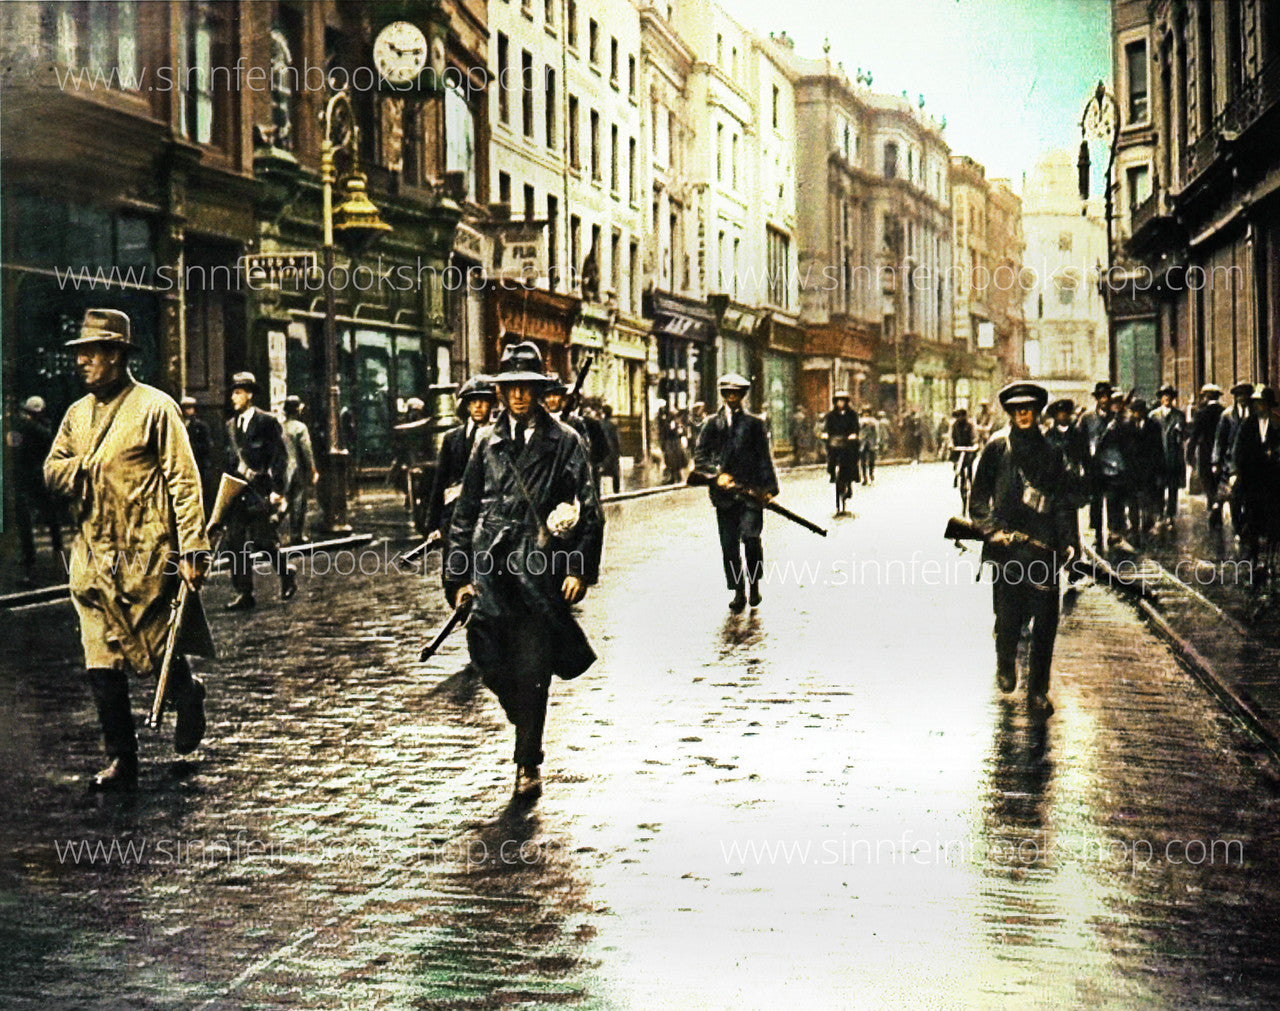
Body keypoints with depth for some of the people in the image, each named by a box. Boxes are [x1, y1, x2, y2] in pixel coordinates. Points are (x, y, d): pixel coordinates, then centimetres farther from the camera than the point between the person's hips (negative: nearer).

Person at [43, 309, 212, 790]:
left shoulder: (155, 408, -5)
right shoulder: (78, 413, 13)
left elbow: (183, 480, -9)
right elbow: (53, 471, 14)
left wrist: (193, 549, -15)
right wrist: (83, 470, -9)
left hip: (148, 556, -5)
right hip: (94, 557, 5)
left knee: (159, 654, 2)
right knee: (101, 665, 2)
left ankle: (188, 696, 36)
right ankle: (121, 761, 12)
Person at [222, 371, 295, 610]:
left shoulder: (267, 422, -2)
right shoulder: (231, 425, 15)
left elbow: (280, 457, -4)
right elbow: (230, 459, 19)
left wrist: (277, 489, -10)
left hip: (261, 490, -5)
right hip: (237, 492, 5)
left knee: (264, 540, -3)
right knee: (236, 543, -1)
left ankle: (287, 576, 22)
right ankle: (243, 595, 2)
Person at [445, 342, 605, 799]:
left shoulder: (565, 442, 5)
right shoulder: (487, 441, 13)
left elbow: (589, 510, 4)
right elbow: (465, 510, 15)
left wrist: (579, 568, -6)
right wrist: (459, 574, 8)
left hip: (540, 568, -2)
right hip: (490, 568, 3)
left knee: (532, 671, -4)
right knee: (493, 664, -2)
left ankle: (528, 762, 10)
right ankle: (527, 735, 27)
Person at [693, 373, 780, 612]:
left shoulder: (754, 423, 10)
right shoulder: (711, 424, 10)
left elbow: (764, 458, 9)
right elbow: (699, 457, 6)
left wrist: (769, 488, 0)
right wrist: (717, 474, -10)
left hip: (751, 491, -1)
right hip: (724, 493, 1)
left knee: (751, 538, -12)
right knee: (729, 544, 2)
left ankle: (754, 583, 11)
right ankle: (738, 592, 12)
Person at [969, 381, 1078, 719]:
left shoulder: (1049, 451, 13)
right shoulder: (997, 446, 5)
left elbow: (1061, 502, 17)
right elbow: (978, 499, 4)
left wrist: (1064, 543, 9)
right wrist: (995, 528, -8)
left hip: (1043, 546, 2)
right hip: (1007, 545, -2)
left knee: (1045, 622, -4)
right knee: (1008, 616, 0)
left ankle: (1038, 692, 4)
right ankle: (1005, 665, 32)